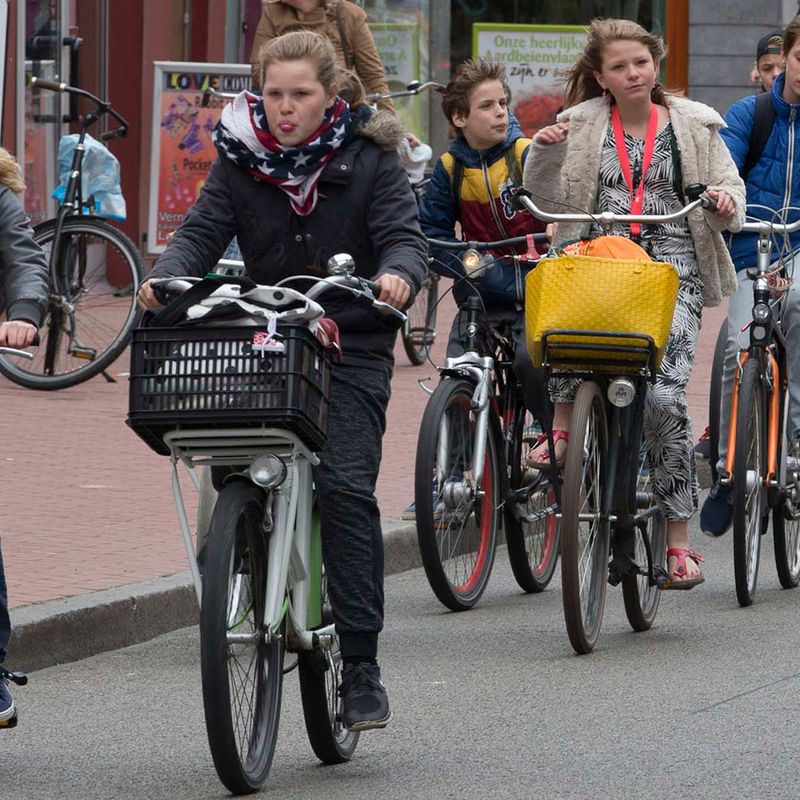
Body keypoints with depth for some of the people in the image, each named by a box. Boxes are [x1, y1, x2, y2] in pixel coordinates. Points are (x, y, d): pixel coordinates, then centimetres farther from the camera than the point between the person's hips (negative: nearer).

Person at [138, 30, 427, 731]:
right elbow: (203, 231, -1)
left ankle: (362, 664, -14)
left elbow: (403, 234, -8)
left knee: (345, 487, -17)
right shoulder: (241, 160, 7)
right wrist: (166, 277, -23)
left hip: (351, 347, -3)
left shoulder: (368, 157, 1)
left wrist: (397, 273, -32)